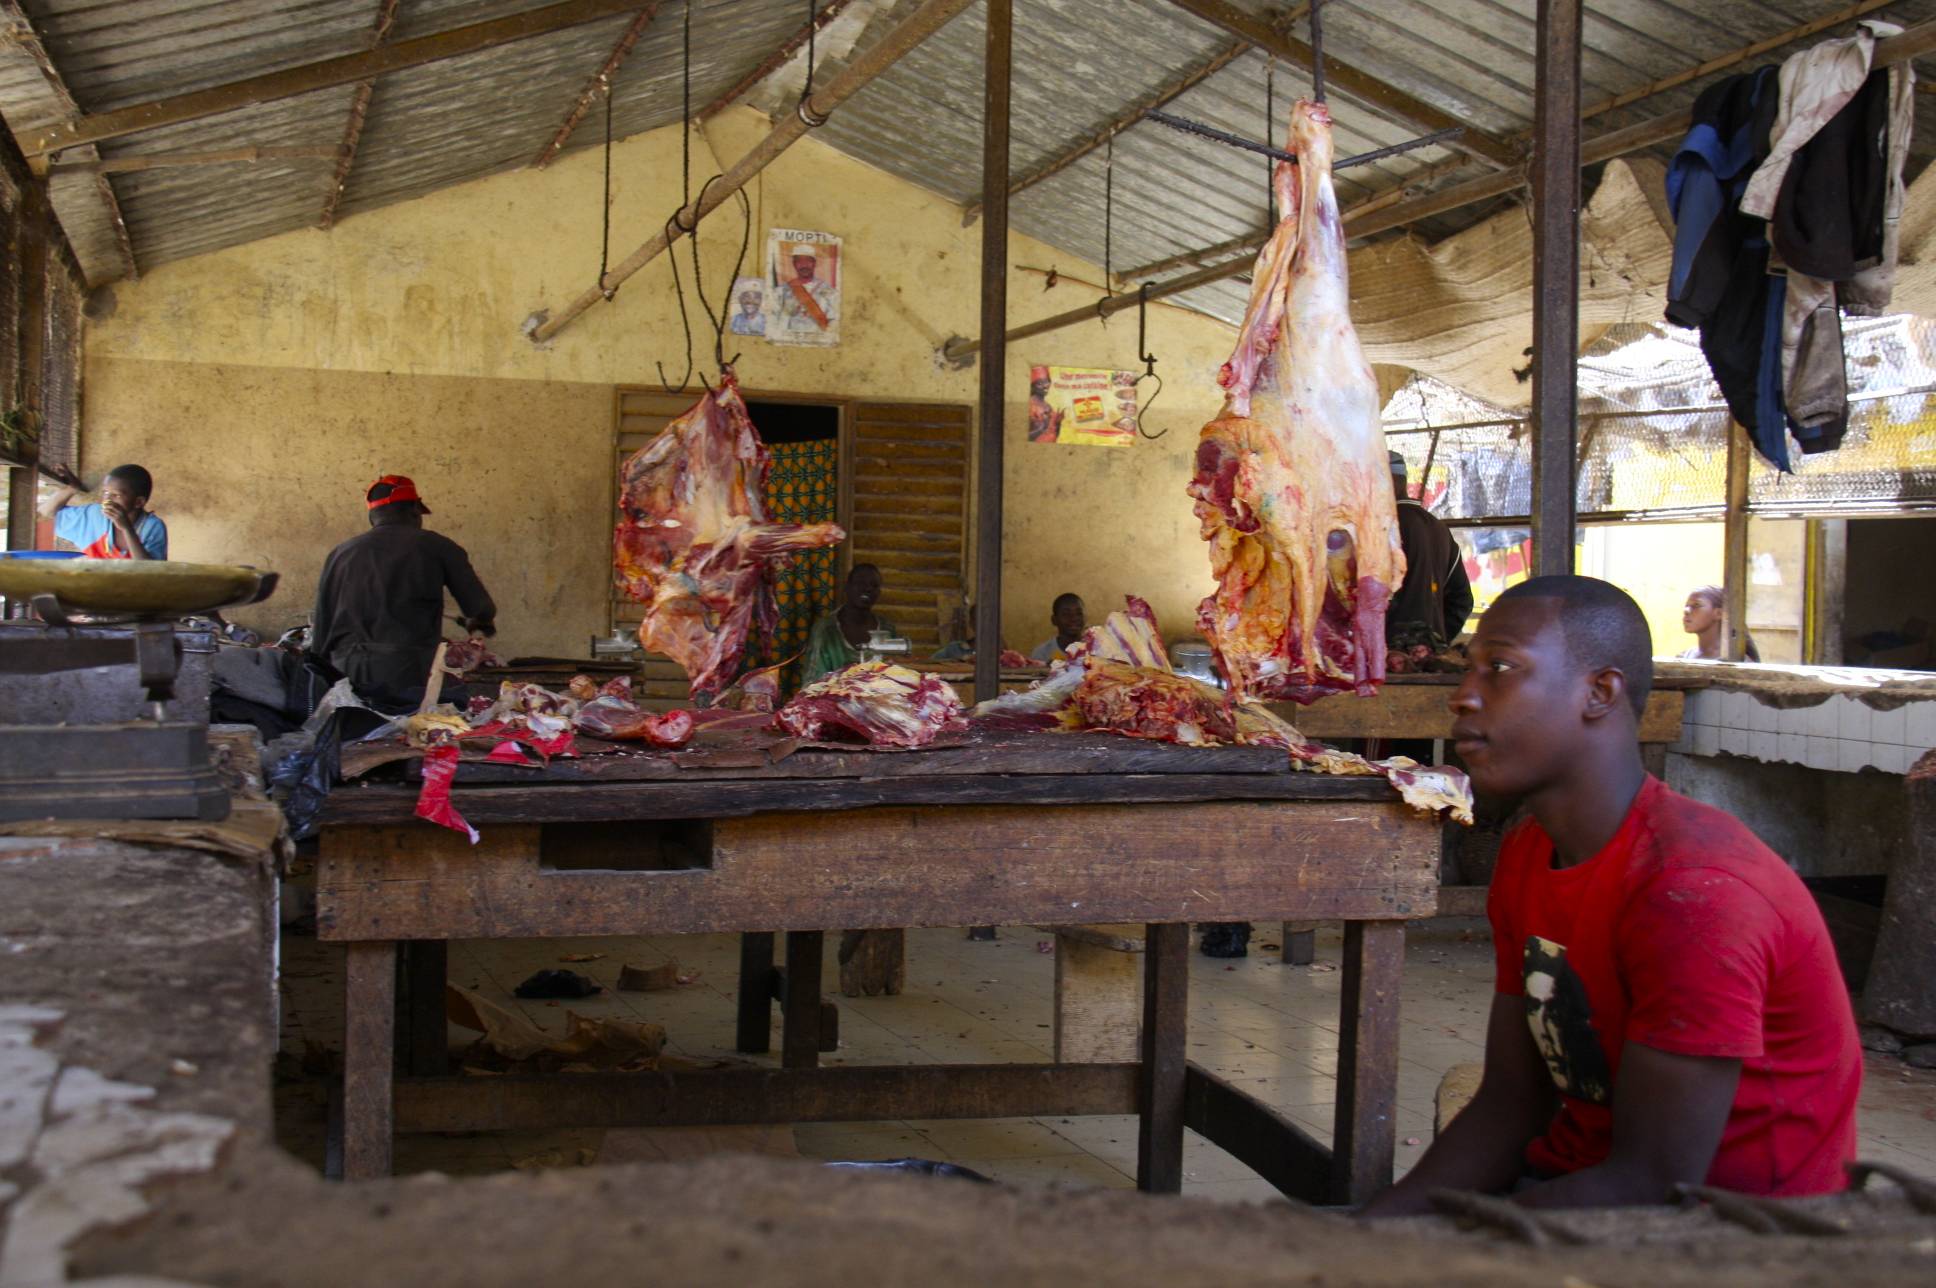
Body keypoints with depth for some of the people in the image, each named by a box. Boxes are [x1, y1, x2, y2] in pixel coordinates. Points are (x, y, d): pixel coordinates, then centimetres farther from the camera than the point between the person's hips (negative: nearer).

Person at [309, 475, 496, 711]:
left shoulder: (340, 554, 15)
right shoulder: (434, 546, 5)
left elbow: (321, 631, 16)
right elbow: (482, 611, 5)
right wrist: (477, 622, 28)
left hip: (350, 681, 4)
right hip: (411, 681, -4)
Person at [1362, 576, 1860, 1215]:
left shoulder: (1694, 893, -24)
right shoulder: (1525, 856, 6)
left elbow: (1652, 1182, -24)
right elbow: (1510, 1104, 5)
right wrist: (1377, 1220, -9)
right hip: (1575, 1182, 8)